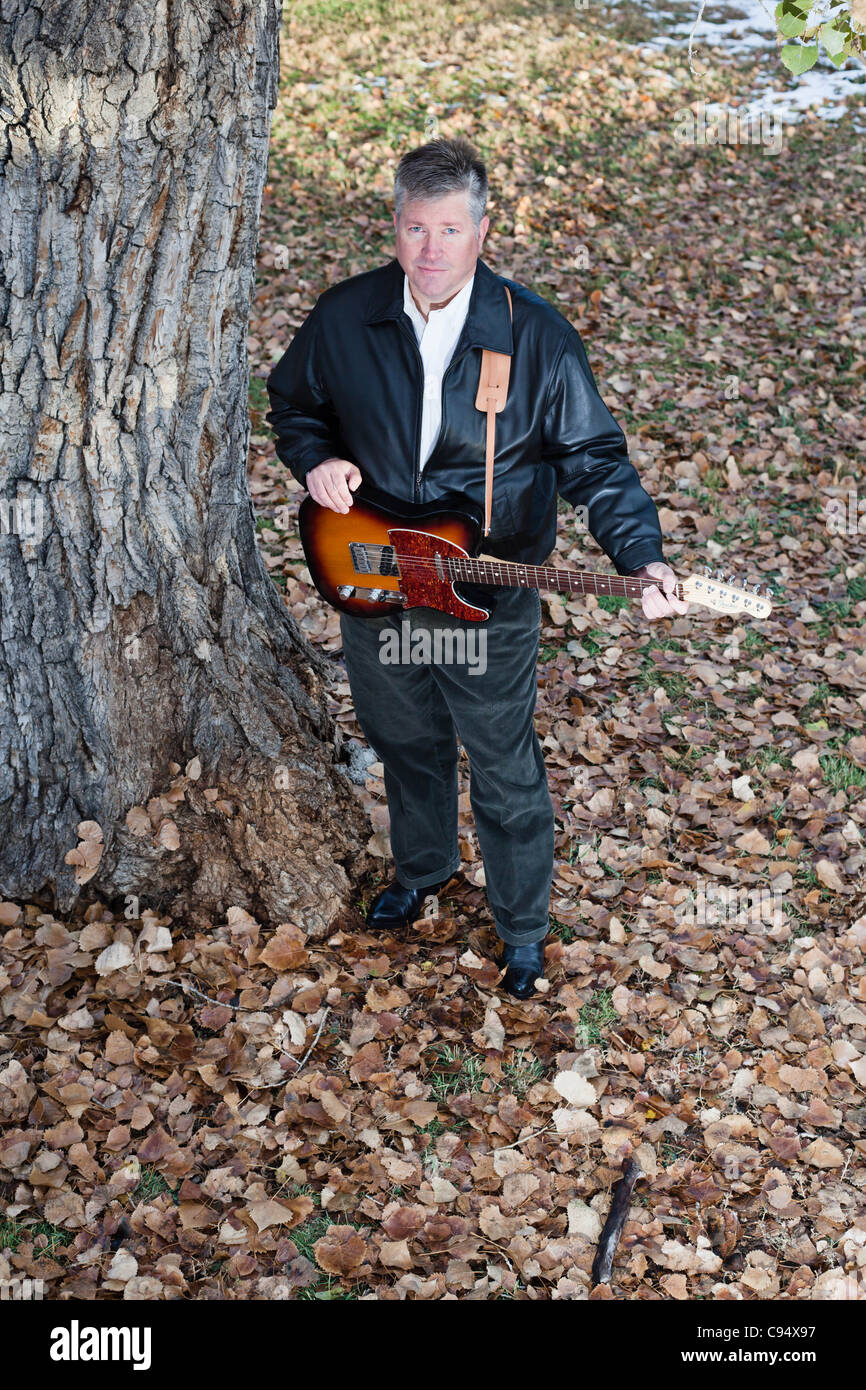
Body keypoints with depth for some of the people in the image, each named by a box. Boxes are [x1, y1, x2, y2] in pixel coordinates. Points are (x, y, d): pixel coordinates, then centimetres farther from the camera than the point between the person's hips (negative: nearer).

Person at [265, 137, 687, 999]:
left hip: (488, 598, -3)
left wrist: (642, 558, -26)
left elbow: (596, 461, -12)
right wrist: (315, 460, -11)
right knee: (405, 742, 25)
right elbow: (293, 400, 11)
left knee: (506, 772, 10)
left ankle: (522, 927, 34)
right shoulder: (344, 317, -8)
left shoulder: (536, 337, -16)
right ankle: (422, 869, 54)